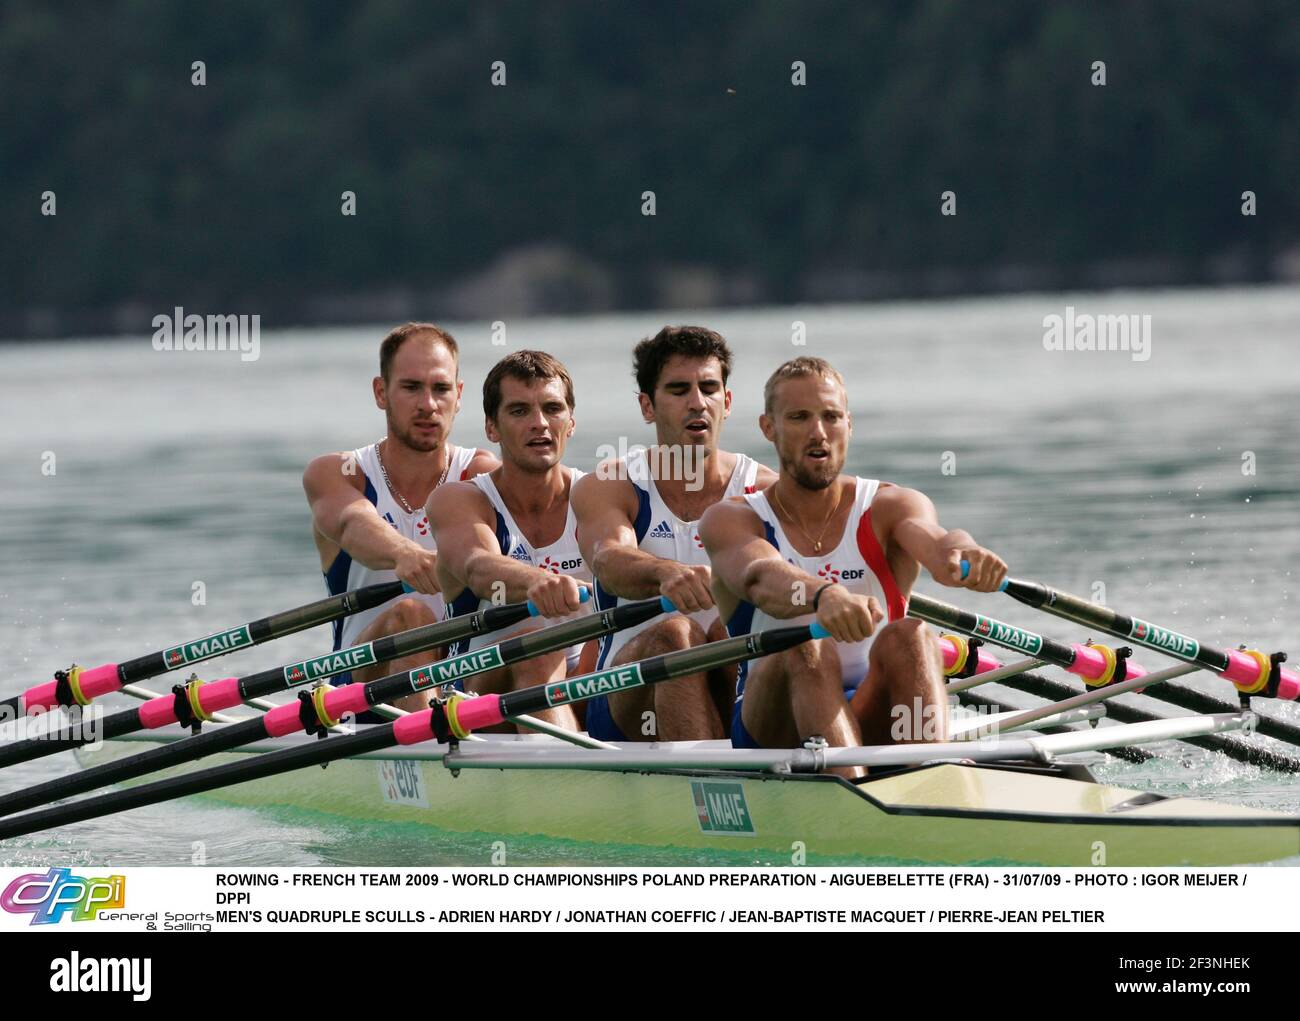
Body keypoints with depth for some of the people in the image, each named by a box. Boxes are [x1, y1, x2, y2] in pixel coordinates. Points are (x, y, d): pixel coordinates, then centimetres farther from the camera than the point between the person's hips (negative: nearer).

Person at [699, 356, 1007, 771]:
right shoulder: (729, 520, 1)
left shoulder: (889, 507, 5)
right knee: (806, 647, -31)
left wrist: (963, 554, -46)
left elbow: (935, 542, -19)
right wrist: (823, 595, -48)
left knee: (907, 637, -27)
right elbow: (760, 577, -24)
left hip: (874, 722, 1)